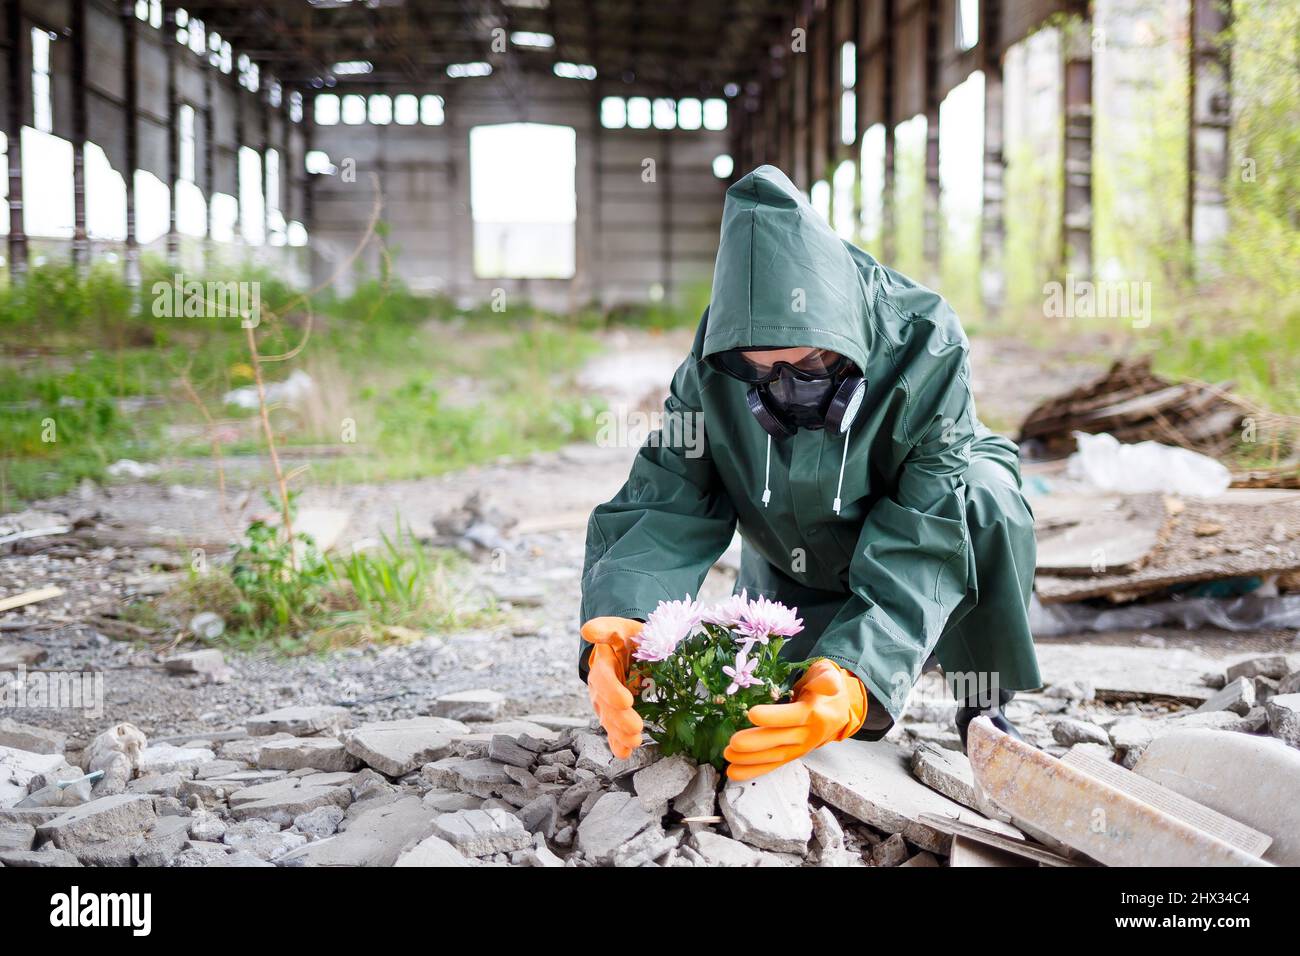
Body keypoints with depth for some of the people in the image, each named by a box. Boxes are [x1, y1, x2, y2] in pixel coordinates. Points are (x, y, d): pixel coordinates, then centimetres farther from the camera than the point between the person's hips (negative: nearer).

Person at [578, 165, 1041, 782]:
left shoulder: (925, 350, -34)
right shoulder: (713, 369, -25)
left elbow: (924, 545, -40)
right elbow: (665, 508, -30)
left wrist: (857, 674, -56)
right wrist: (620, 626, -52)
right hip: (791, 572, 3)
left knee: (990, 497, -34)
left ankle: (984, 706, -9)